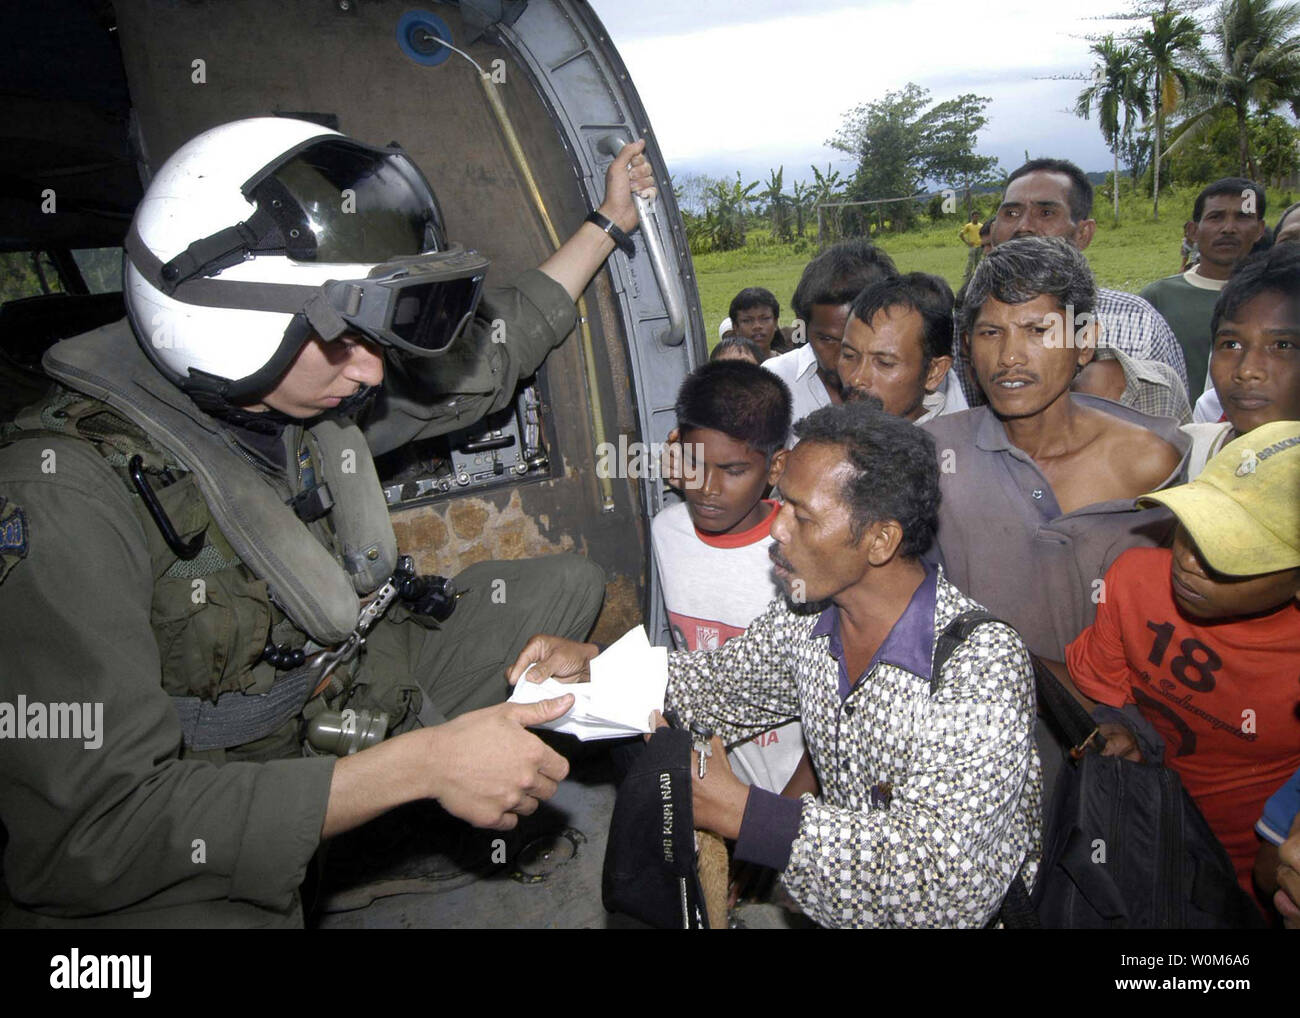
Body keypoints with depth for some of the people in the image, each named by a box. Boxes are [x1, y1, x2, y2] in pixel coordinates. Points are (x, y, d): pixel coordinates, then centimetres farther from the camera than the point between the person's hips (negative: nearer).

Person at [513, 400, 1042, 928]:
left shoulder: (983, 665, -25)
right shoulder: (805, 617, -6)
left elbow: (942, 874, -30)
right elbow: (719, 685, 9)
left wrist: (736, 810, -33)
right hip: (839, 903, 5)